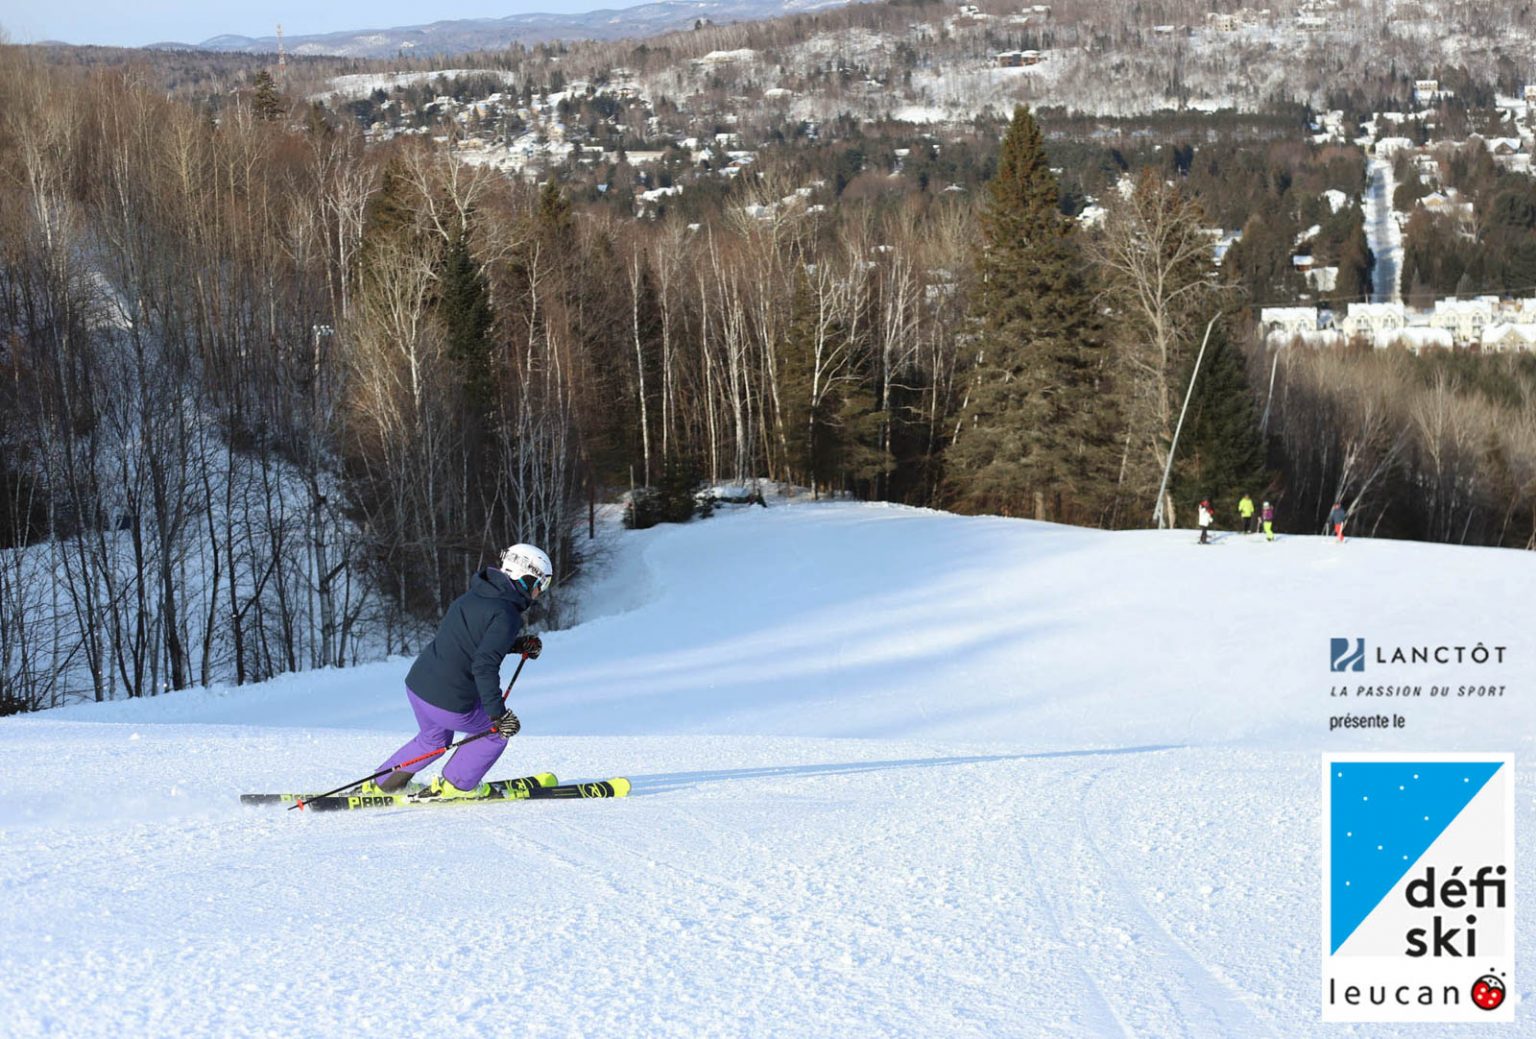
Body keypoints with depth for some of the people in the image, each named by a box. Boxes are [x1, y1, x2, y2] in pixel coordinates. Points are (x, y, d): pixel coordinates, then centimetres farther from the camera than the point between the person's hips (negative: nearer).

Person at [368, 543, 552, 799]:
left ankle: (382, 784, 41)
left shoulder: (472, 596, 11)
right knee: (501, 728, 17)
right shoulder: (506, 614, -16)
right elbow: (484, 666, -25)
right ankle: (455, 786, 22)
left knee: (434, 739, 35)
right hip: (450, 704, -8)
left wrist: (519, 645, 19)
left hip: (416, 684, 8)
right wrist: (498, 713, -22)